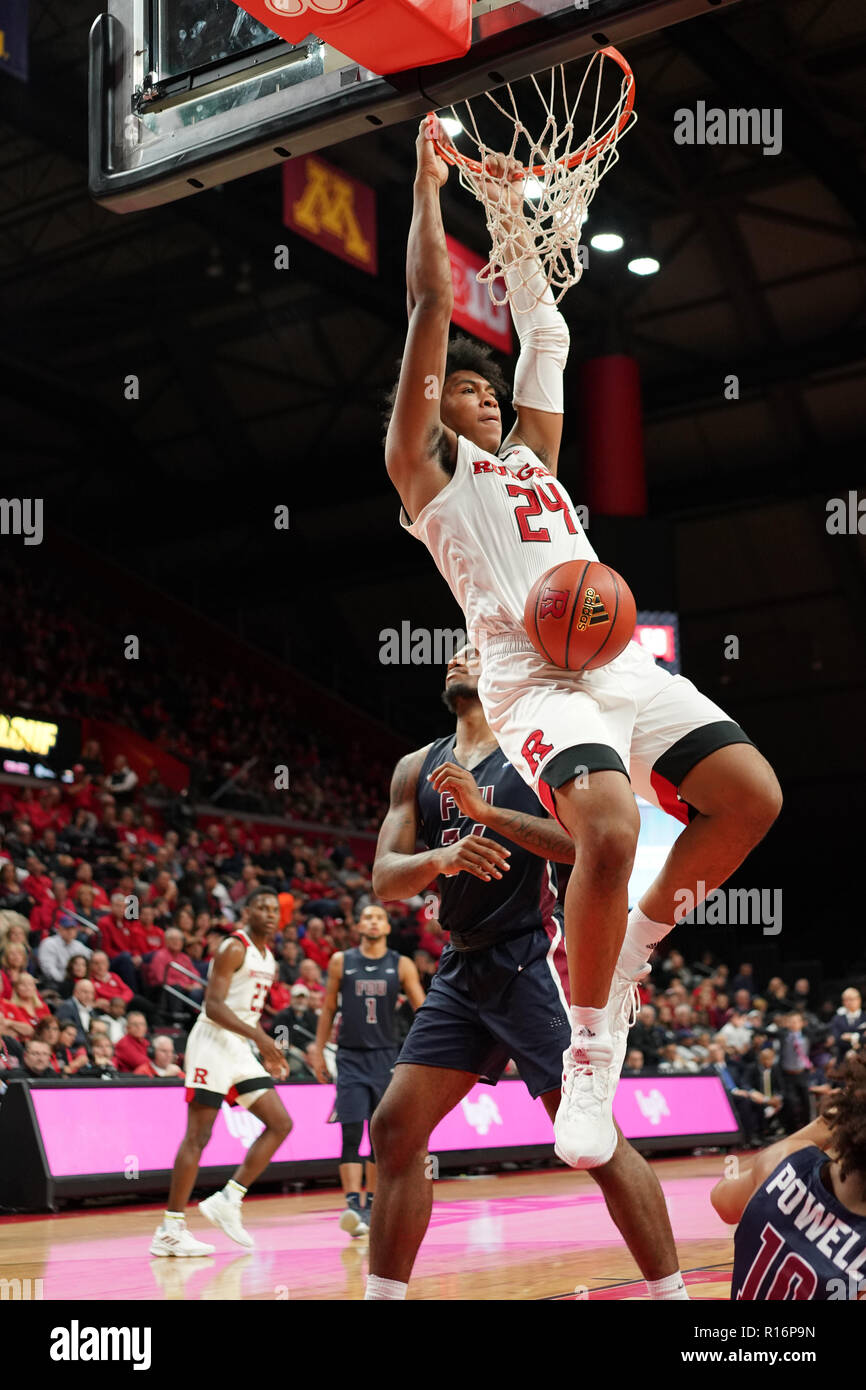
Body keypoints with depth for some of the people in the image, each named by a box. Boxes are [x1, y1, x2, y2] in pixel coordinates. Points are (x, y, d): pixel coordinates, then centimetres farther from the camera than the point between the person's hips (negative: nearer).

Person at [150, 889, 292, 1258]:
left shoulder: (268, 959, 16)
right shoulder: (234, 948, -11)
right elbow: (213, 1006, -20)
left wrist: (267, 1051, 17)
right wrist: (258, 1036, -26)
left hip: (241, 1048, 9)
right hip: (213, 1042, -9)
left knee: (280, 1123, 3)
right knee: (198, 1136, -9)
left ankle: (228, 1200, 5)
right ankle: (170, 1229, -4)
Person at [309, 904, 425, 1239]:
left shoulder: (402, 966, 2)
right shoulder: (341, 961, 3)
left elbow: (422, 1009, 0)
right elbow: (328, 1009, 9)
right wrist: (318, 1051, 7)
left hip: (385, 1058, 1)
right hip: (350, 1058, -1)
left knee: (381, 1136, 8)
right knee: (352, 1134, -12)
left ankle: (371, 1203, 20)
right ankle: (353, 1205, -19)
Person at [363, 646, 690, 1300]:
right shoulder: (419, 768, 12)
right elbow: (385, 878, 3)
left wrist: (486, 809, -23)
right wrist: (441, 858, -19)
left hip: (532, 961, -6)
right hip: (463, 967, 6)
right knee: (395, 1128, 1)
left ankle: (672, 1295, -2)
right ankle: (383, 1294, 11)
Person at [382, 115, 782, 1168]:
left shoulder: (530, 456, 29)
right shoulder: (424, 466, 11)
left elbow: (545, 337, 33)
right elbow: (430, 312, 8)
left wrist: (512, 220, 36)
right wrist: (428, 188, 14)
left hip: (623, 665, 7)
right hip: (536, 679, -7)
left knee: (751, 798, -10)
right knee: (610, 832, -30)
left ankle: (636, 942, 12)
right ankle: (591, 1049, -12)